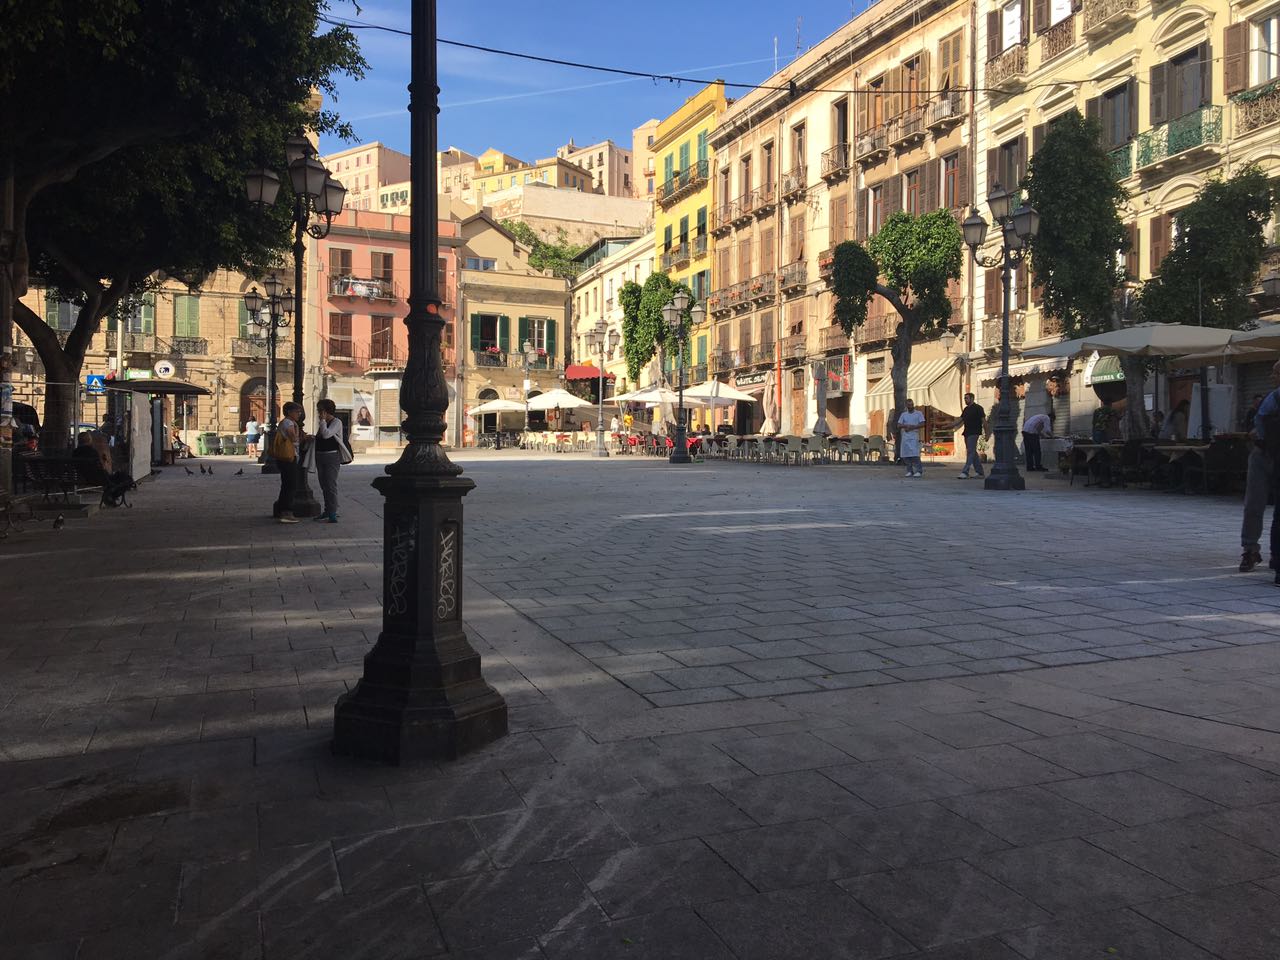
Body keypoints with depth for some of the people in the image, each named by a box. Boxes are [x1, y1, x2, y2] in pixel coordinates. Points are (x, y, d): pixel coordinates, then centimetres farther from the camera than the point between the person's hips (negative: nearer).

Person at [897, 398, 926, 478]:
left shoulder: (919, 413, 5)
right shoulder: (903, 414, 14)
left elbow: (922, 424, -4)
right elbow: (899, 425, 7)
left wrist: (912, 427, -14)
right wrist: (906, 426, -12)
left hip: (914, 436, -4)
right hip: (904, 436, 4)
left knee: (915, 454, -14)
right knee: (905, 455, 1)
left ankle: (919, 471, -10)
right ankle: (910, 471, 10)